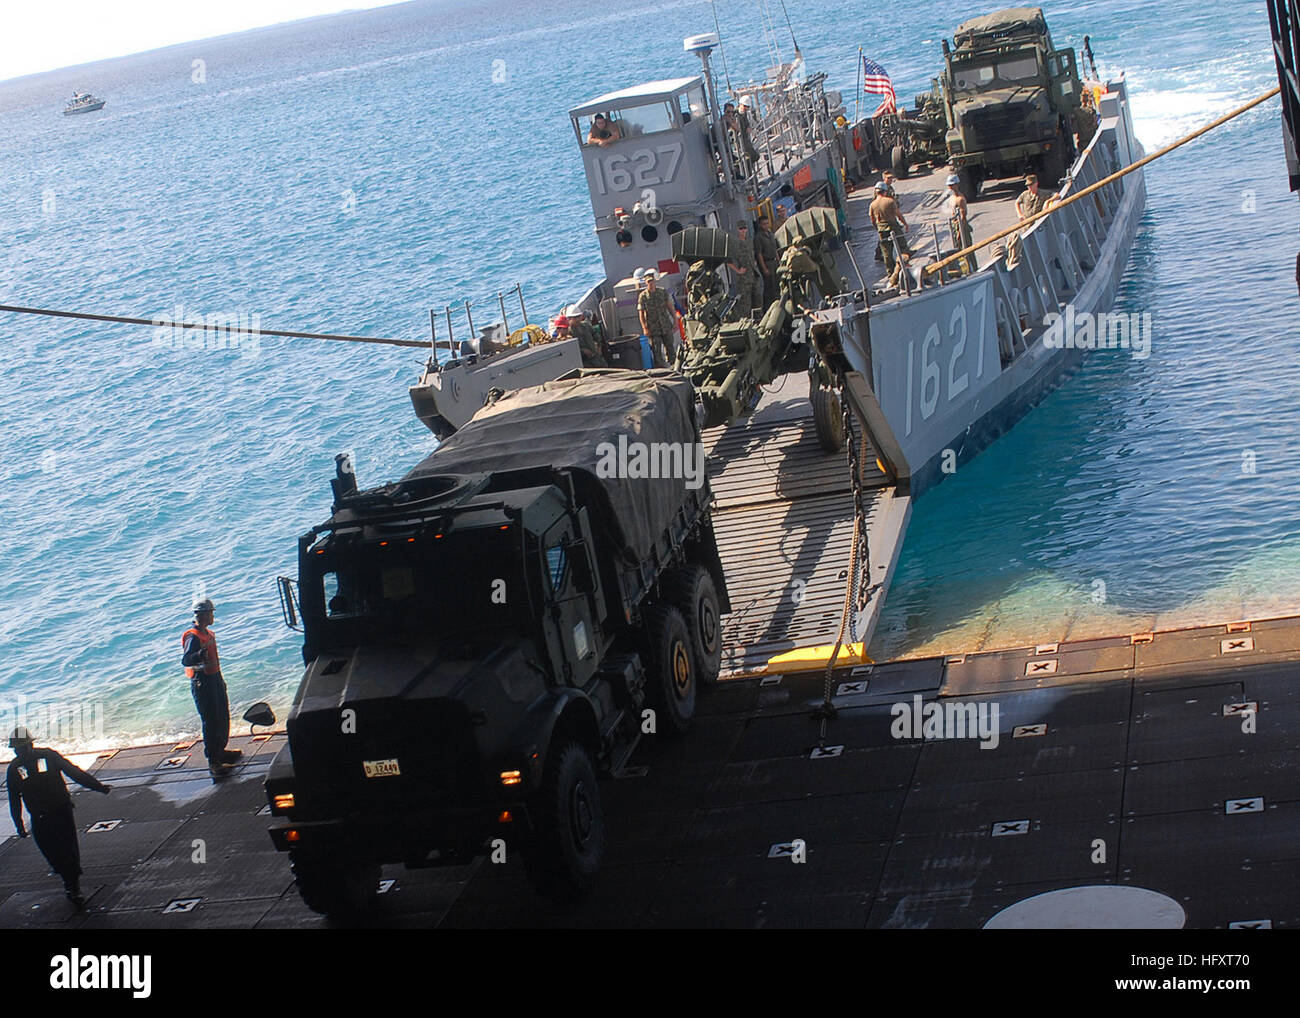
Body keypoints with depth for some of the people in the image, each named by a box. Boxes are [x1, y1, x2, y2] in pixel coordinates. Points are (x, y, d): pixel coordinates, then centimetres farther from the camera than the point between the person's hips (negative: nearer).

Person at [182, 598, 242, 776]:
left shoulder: (208, 633, 11)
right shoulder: (193, 637, -20)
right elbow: (185, 660, -34)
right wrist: (199, 655, -55)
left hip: (215, 678, 10)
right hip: (202, 683, -10)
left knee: (223, 718, 20)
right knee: (211, 722, -8)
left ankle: (221, 751, 37)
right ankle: (213, 763, -3)